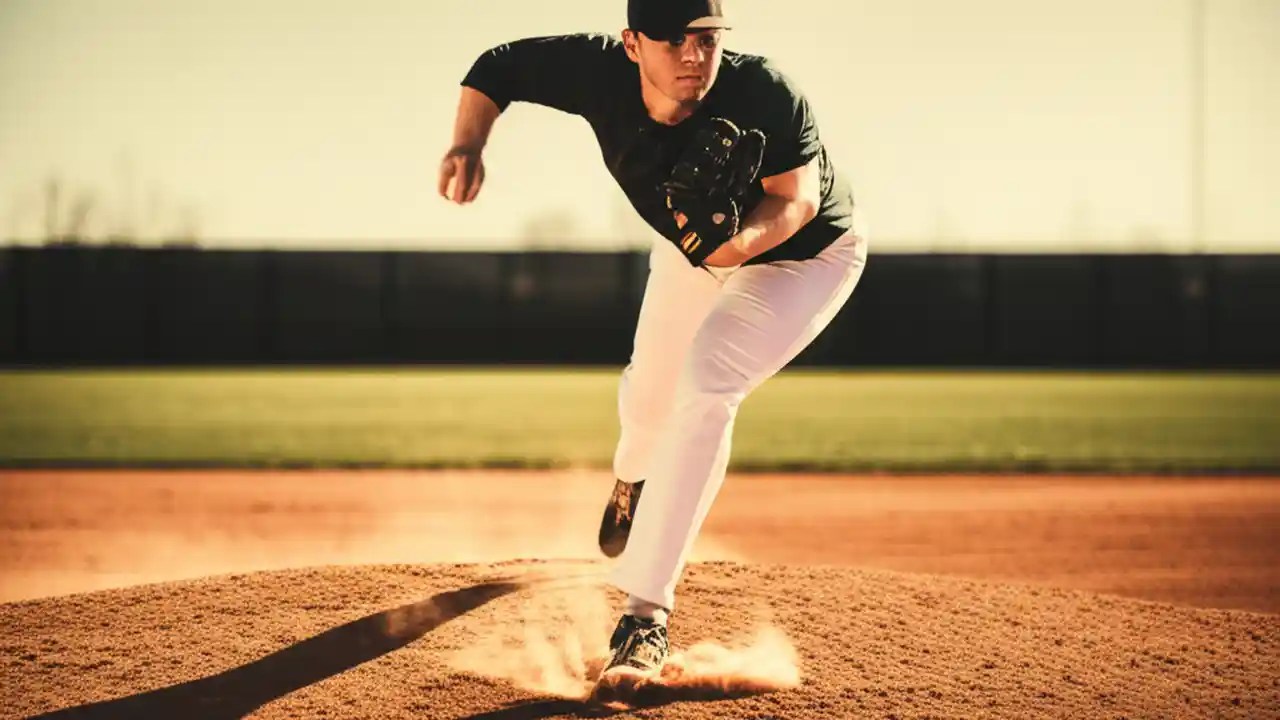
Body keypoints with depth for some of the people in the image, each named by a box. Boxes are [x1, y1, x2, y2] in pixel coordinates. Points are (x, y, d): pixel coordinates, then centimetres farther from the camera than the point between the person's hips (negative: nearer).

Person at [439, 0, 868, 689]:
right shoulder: (600, 71, -29)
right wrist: (468, 142, -35)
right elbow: (497, 66, -17)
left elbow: (798, 196, -33)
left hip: (805, 253, -5)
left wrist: (746, 238, -54)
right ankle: (634, 480, 62)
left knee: (706, 382, -26)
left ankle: (646, 611, -25)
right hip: (690, 244, 5)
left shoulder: (764, 94, -39)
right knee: (648, 393, 20)